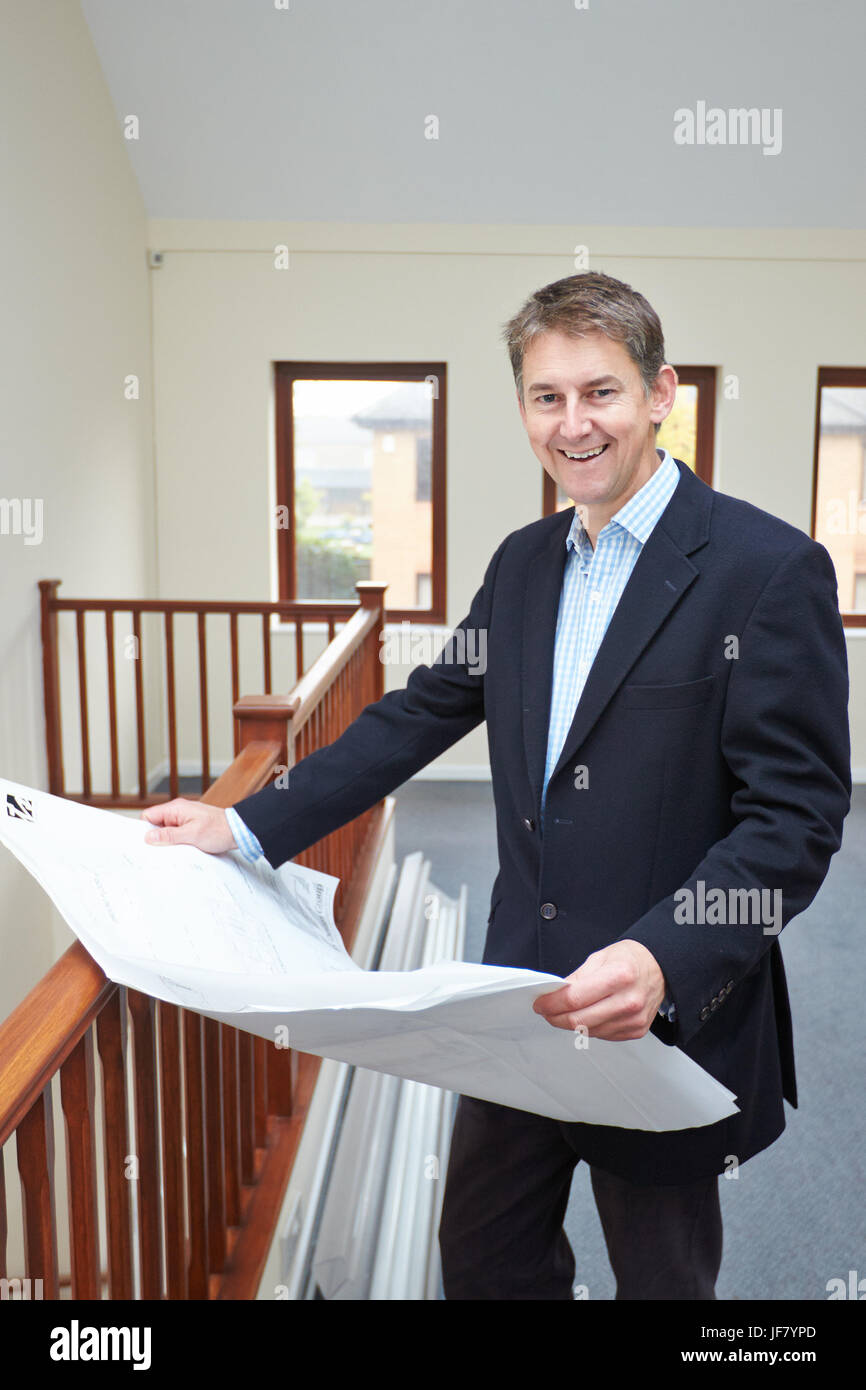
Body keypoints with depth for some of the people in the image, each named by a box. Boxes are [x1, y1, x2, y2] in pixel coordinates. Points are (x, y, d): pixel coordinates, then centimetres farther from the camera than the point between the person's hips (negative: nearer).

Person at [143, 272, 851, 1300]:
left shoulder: (771, 569, -16)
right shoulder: (525, 560, 6)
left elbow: (796, 819, -18)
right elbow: (422, 712, 9)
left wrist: (664, 962, -32)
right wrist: (248, 826, 3)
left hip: (675, 1018, -5)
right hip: (523, 1006, 6)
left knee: (662, 1276, 19)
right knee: (482, 1257, 22)